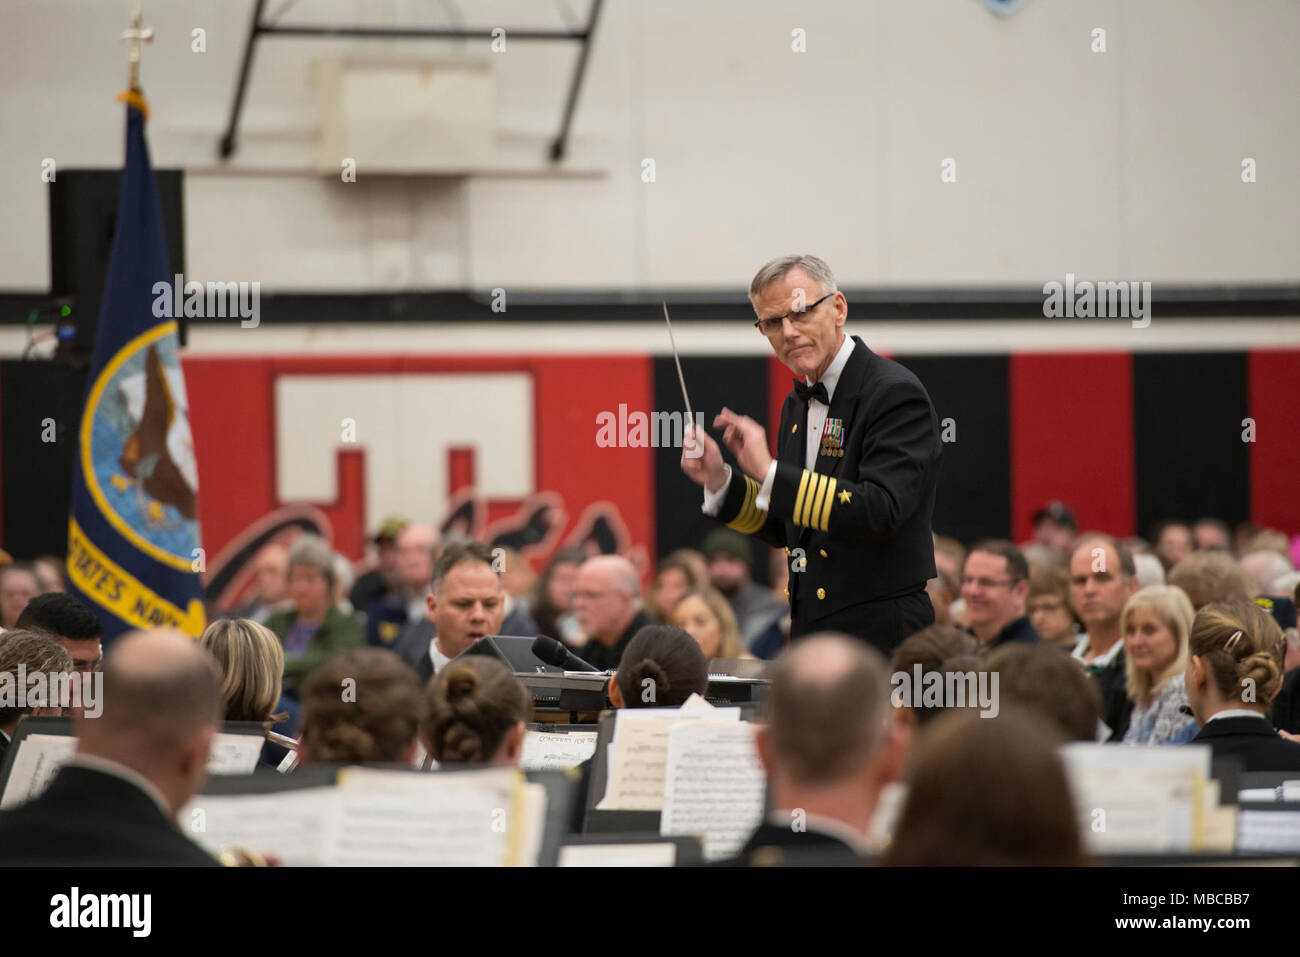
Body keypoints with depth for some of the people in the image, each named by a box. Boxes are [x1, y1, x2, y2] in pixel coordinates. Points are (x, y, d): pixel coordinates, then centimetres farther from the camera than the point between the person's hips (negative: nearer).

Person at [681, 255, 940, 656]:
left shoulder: (896, 393, -11)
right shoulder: (798, 404, 15)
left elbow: (881, 510, -24)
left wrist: (770, 472, -24)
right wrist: (719, 481, 5)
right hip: (811, 631, 7)